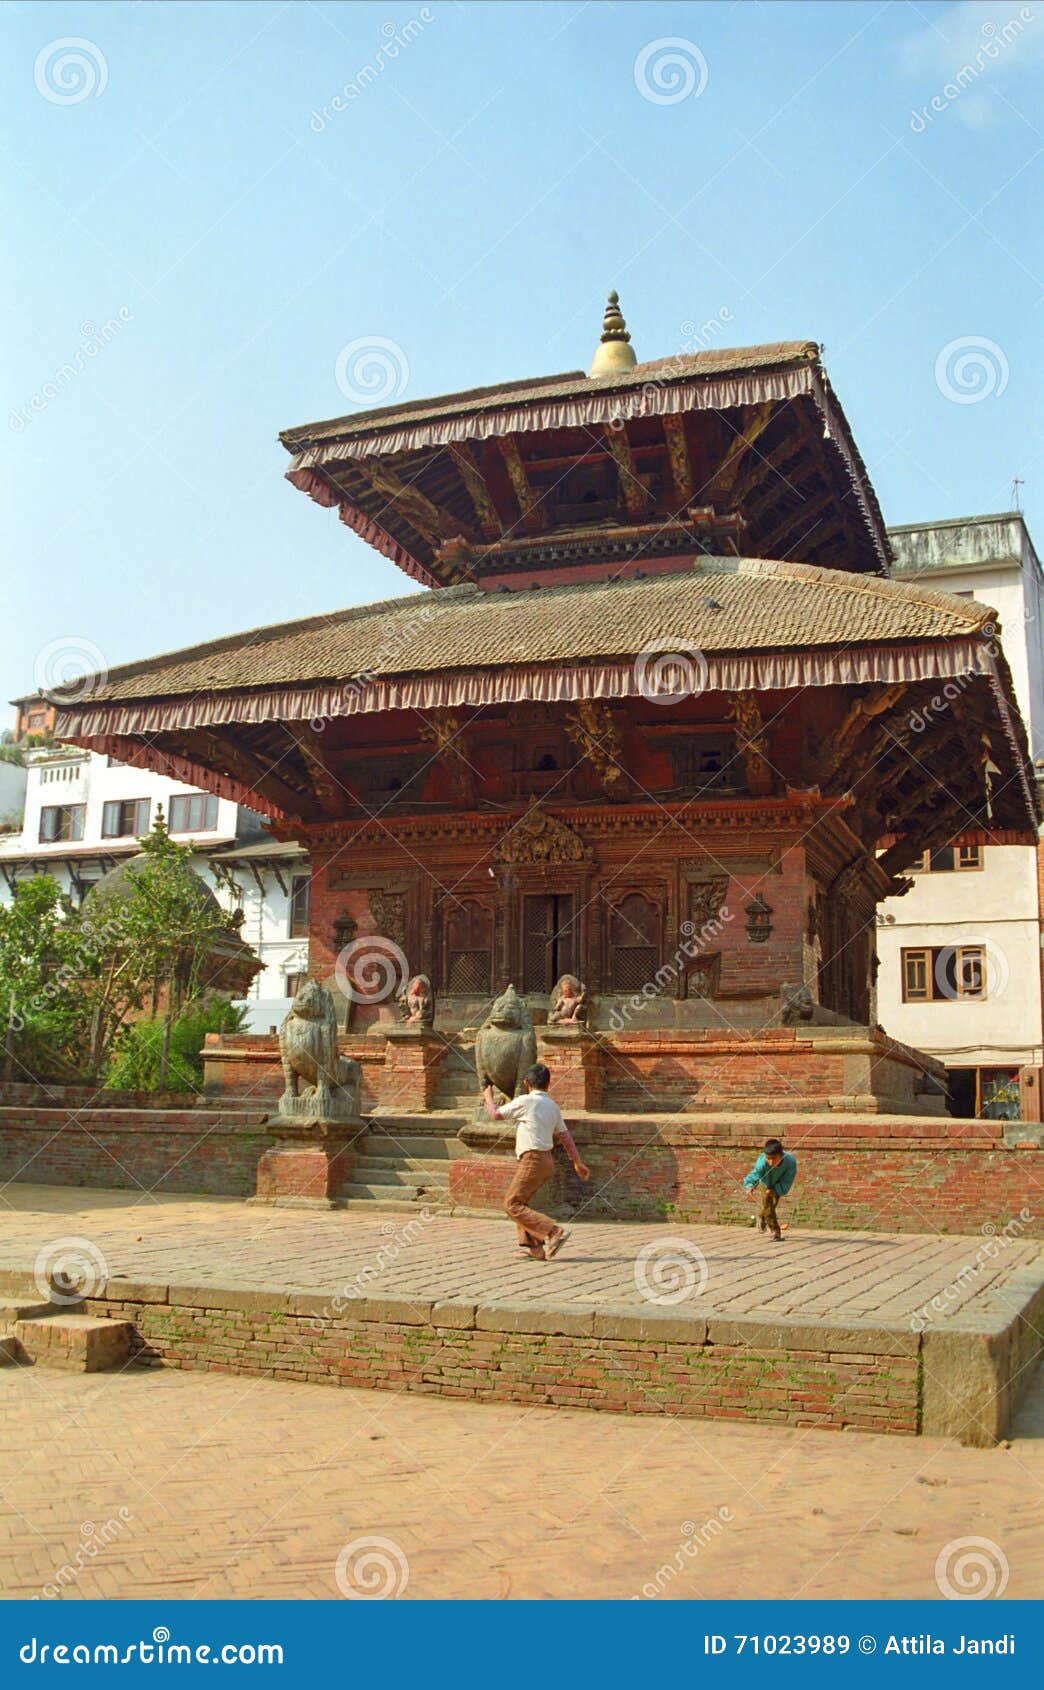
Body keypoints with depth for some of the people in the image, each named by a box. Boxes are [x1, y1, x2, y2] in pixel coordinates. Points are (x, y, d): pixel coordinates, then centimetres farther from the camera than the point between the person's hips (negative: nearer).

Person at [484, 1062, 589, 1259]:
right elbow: (564, 1135, 15)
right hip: (546, 1160, 9)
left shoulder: (526, 1101, -9)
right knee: (520, 1201, 16)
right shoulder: (552, 1106, 13)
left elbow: (495, 1115, -1)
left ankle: (554, 1232, -16)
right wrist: (577, 1162, 18)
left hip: (533, 1159, -9)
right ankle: (531, 1246, 9)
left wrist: (488, 1097, 18)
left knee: (512, 1204, -6)